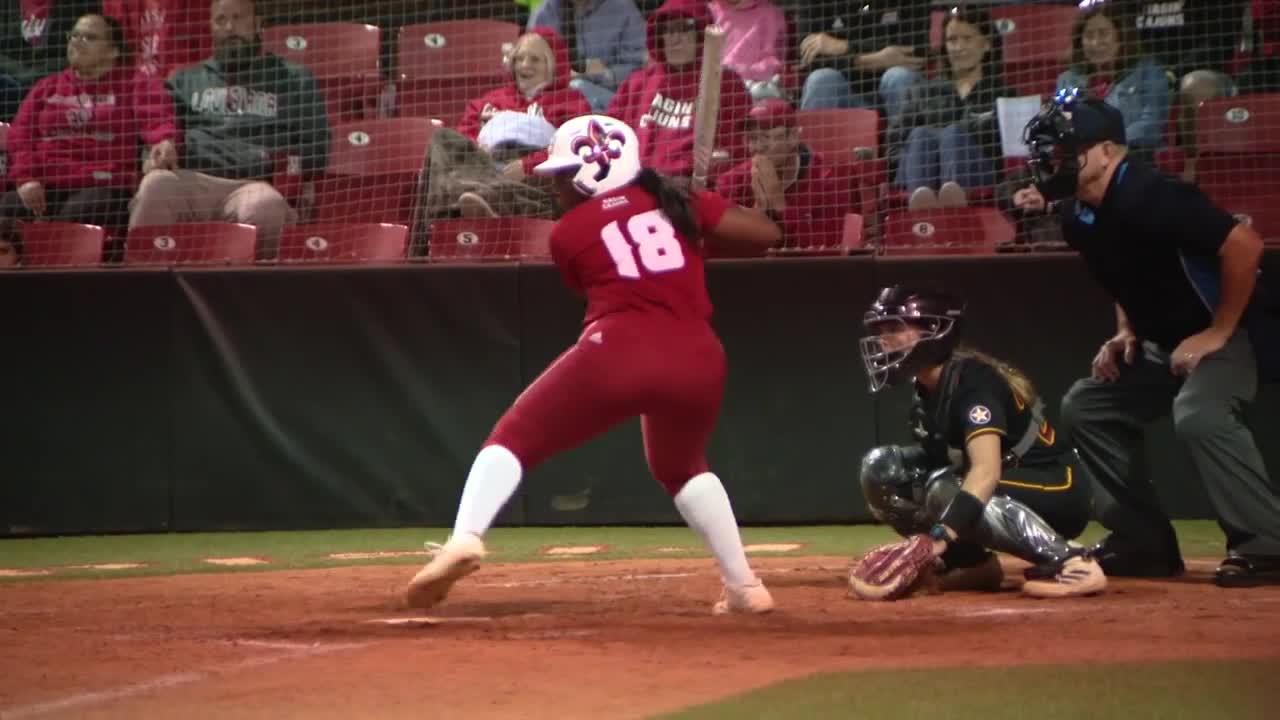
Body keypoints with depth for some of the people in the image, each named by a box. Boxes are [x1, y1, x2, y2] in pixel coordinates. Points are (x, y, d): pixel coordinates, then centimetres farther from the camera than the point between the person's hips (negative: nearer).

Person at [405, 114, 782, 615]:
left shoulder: (569, 232, 12)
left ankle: (465, 538, -17)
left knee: (515, 439, 7)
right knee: (681, 467, 31)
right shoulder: (676, 204, 17)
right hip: (698, 362, 4)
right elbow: (765, 234, 13)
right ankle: (744, 587, 24)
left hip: (617, 352, -4)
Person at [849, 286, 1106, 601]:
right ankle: (970, 563, 3)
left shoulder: (972, 380, -23)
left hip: (1058, 494, -8)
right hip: (1004, 490, 8)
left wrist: (939, 536, -46)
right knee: (881, 467, -2)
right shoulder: (926, 392, 3)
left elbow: (987, 471, -37)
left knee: (947, 492, -35)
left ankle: (1070, 562, -30)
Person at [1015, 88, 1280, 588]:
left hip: (1231, 331, -10)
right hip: (1166, 343, 10)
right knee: (1087, 406, 8)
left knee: (1199, 414, -33)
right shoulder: (1078, 216, 1)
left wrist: (1219, 333, -25)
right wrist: (1126, 335, 5)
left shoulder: (1149, 197, -27)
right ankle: (1144, 543, 9)